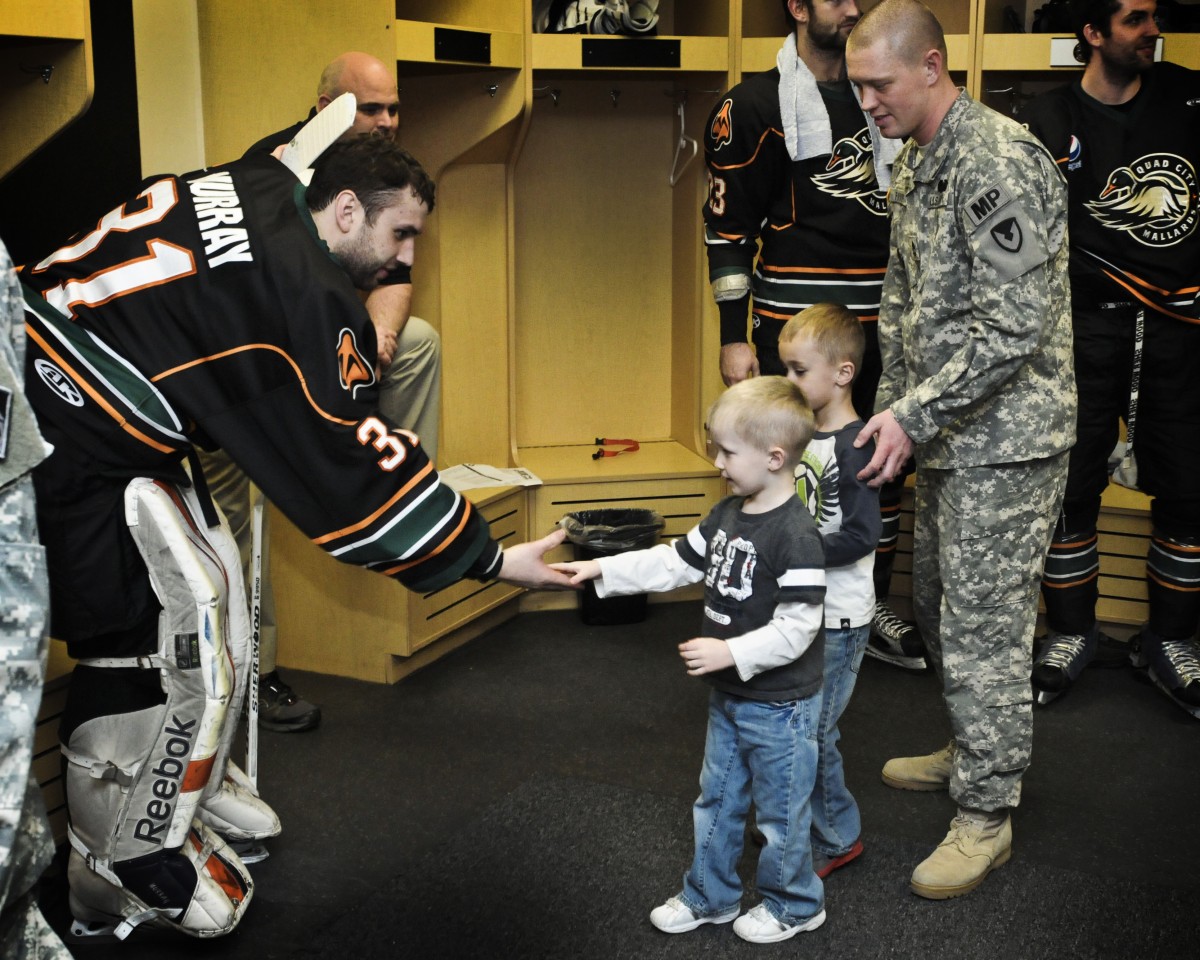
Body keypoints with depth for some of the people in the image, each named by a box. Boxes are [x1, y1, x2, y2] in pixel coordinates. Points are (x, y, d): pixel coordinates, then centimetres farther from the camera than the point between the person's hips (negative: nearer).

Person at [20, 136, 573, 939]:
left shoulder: (256, 189, 2)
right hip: (66, 447, -10)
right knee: (166, 625, -7)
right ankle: (128, 866, 9)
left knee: (209, 588, 16)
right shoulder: (301, 293, -23)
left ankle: (189, 787, 32)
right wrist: (491, 560, -11)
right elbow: (355, 465, -19)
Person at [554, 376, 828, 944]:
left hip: (780, 706, -8)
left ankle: (793, 905, 31)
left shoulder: (796, 536, -25)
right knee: (716, 800, 20)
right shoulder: (728, 515, 2)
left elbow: (796, 629, -27)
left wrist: (732, 652, -29)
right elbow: (674, 563, 7)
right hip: (730, 695, 9)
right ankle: (709, 897, 37)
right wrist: (601, 570, 1)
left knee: (781, 811, 10)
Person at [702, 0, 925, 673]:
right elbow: (728, 228, -6)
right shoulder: (756, 106, -5)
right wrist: (734, 338, -10)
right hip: (794, 322, -6)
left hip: (880, 323, 6)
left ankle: (873, 609, 25)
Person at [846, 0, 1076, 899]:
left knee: (983, 627, -3)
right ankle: (974, 751, 39)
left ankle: (988, 816, 11)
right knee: (938, 603, 20)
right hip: (945, 434, 10)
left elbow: (1015, 326, -25)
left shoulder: (1000, 162, -20)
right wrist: (891, 411, 12)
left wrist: (914, 415, -23)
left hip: (1004, 439, -9)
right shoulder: (915, 161, 11)